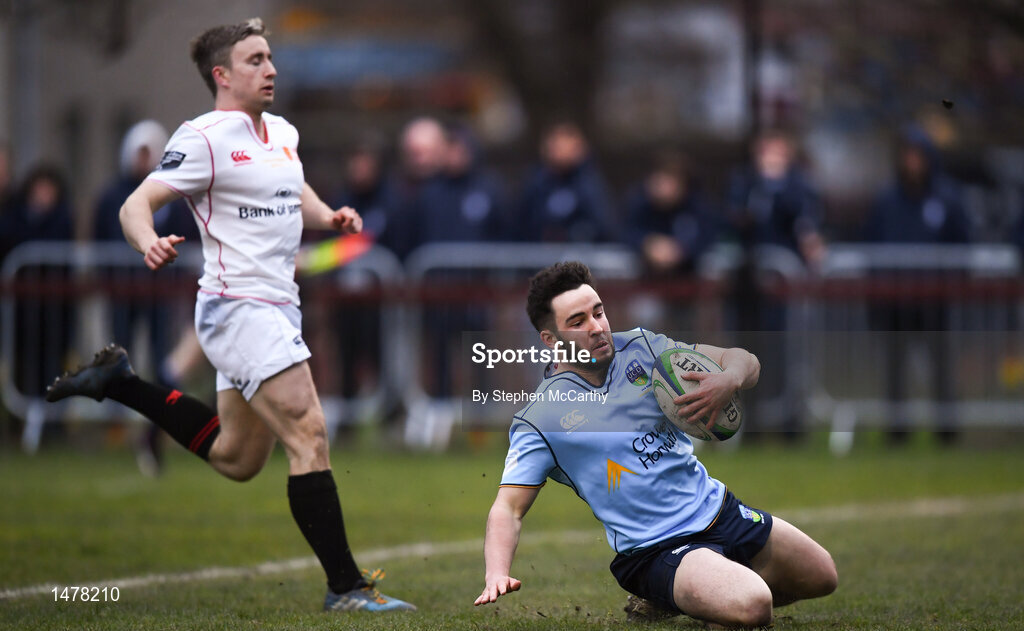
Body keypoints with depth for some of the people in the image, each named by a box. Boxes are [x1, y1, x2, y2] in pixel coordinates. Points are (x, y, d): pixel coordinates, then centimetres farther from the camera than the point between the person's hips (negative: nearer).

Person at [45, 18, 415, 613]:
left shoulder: (283, 133, 13)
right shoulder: (204, 139, -11)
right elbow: (136, 205, -12)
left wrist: (330, 216, 10)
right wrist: (149, 242, -35)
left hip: (278, 307, 9)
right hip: (238, 308, -9)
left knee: (236, 459, 18)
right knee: (309, 433, -16)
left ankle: (119, 381, 31)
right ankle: (345, 586, -14)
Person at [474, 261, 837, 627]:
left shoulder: (639, 347, 3)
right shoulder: (538, 421, -10)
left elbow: (745, 361, 6)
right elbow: (508, 509, -13)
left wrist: (728, 382, -20)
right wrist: (497, 576, -33)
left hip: (719, 509, 7)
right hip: (655, 552, -7)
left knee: (822, 578, 12)